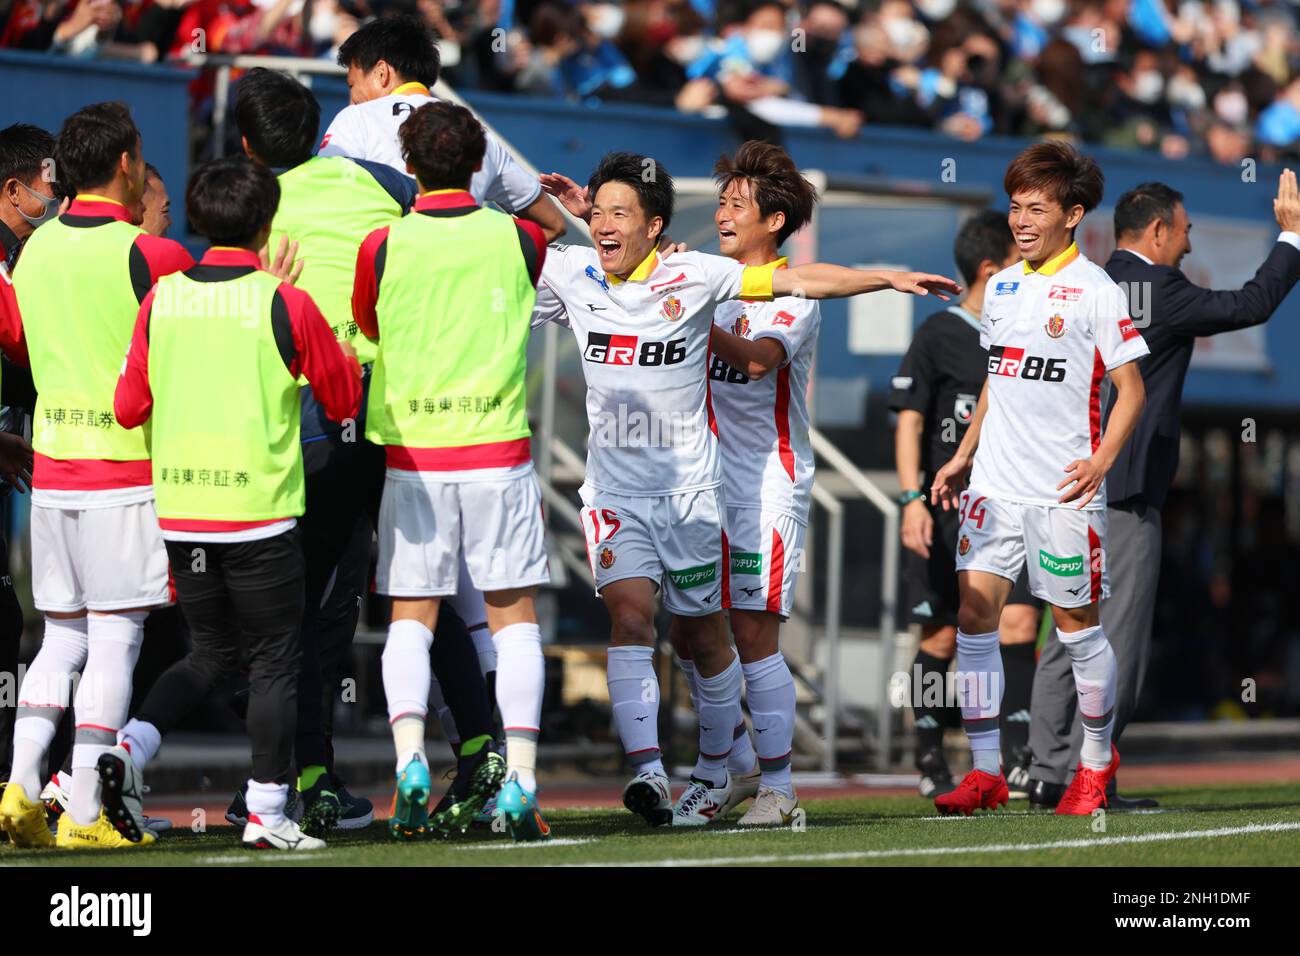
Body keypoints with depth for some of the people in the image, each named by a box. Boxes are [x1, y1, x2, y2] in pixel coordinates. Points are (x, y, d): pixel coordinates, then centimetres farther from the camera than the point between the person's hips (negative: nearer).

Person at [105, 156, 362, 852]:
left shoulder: (160, 300, 2)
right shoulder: (285, 304, -8)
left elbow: (128, 407, 8)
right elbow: (344, 399, 3)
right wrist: (347, 355, 23)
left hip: (179, 510, 4)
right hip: (259, 509, -4)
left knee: (211, 652, 18)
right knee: (274, 661, 7)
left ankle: (129, 748, -1)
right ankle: (265, 813, 6)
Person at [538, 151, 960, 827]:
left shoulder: (691, 276, -7)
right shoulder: (570, 274, 0)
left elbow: (800, 280, -7)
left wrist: (890, 278, -13)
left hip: (690, 488, -1)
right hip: (613, 489, 1)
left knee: (705, 637, 9)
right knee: (629, 614, -18)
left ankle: (712, 771, 29)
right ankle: (646, 771, -25)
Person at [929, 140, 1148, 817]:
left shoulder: (1094, 291, -6)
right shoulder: (1001, 286, 12)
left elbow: (1131, 388, -5)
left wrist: (1100, 462, -17)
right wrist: (962, 457, 19)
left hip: (1062, 489, -5)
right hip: (995, 483, 6)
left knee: (1076, 623, 3)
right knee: (974, 615, -4)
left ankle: (1096, 761, 21)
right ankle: (984, 772, 0)